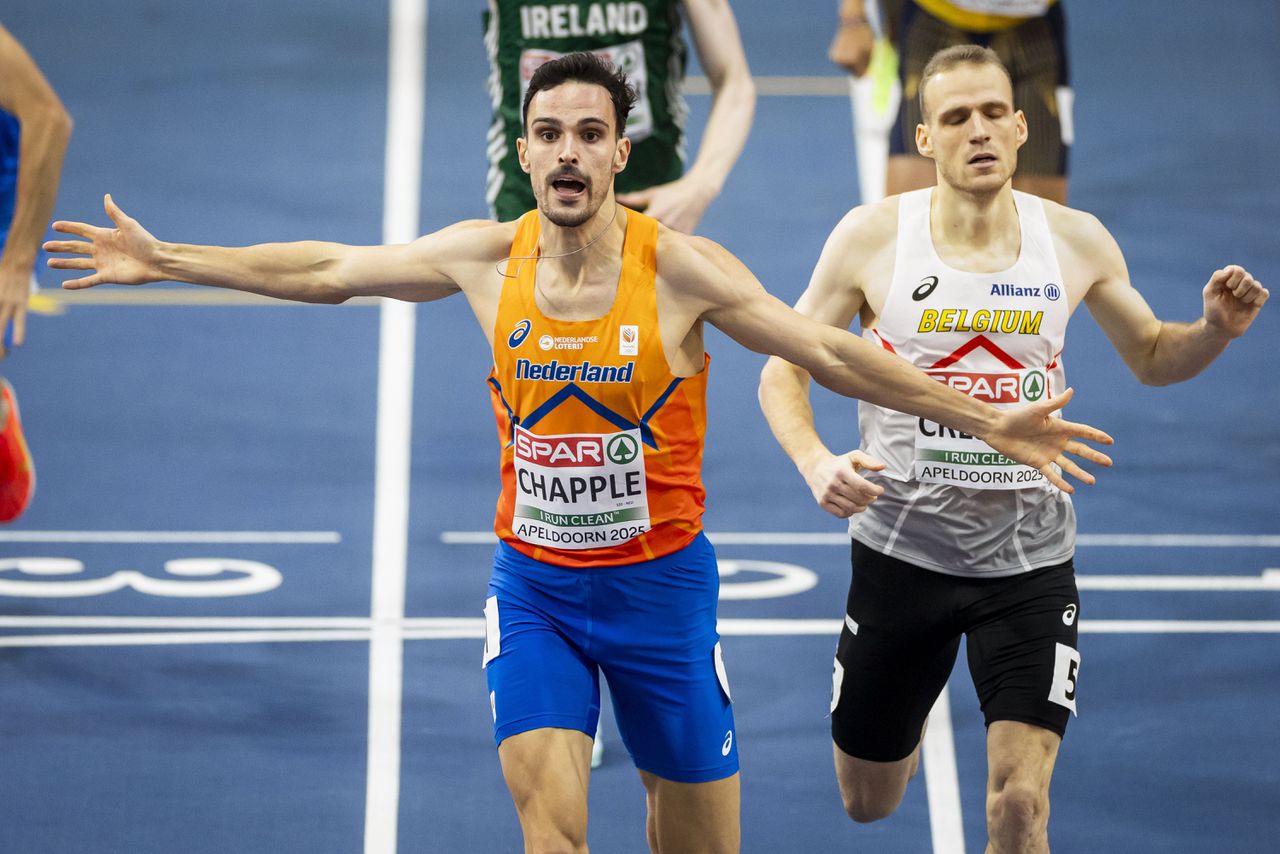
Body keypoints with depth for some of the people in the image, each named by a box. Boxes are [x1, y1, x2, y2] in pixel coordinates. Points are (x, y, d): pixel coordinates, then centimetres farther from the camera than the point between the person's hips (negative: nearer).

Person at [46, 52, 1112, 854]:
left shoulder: (678, 268, -14)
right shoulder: (487, 257, -6)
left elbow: (834, 354, -12)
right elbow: (326, 270, 6)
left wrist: (989, 423, -16)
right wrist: (166, 261, 9)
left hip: (658, 578, -1)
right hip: (534, 580, 1)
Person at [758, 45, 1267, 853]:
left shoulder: (1076, 241, -3)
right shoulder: (871, 236, -8)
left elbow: (1151, 356, 13)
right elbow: (784, 368, -3)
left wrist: (1216, 329, -9)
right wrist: (817, 463, -23)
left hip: (1030, 562, 0)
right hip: (901, 551, 0)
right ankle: (914, 711, 52)